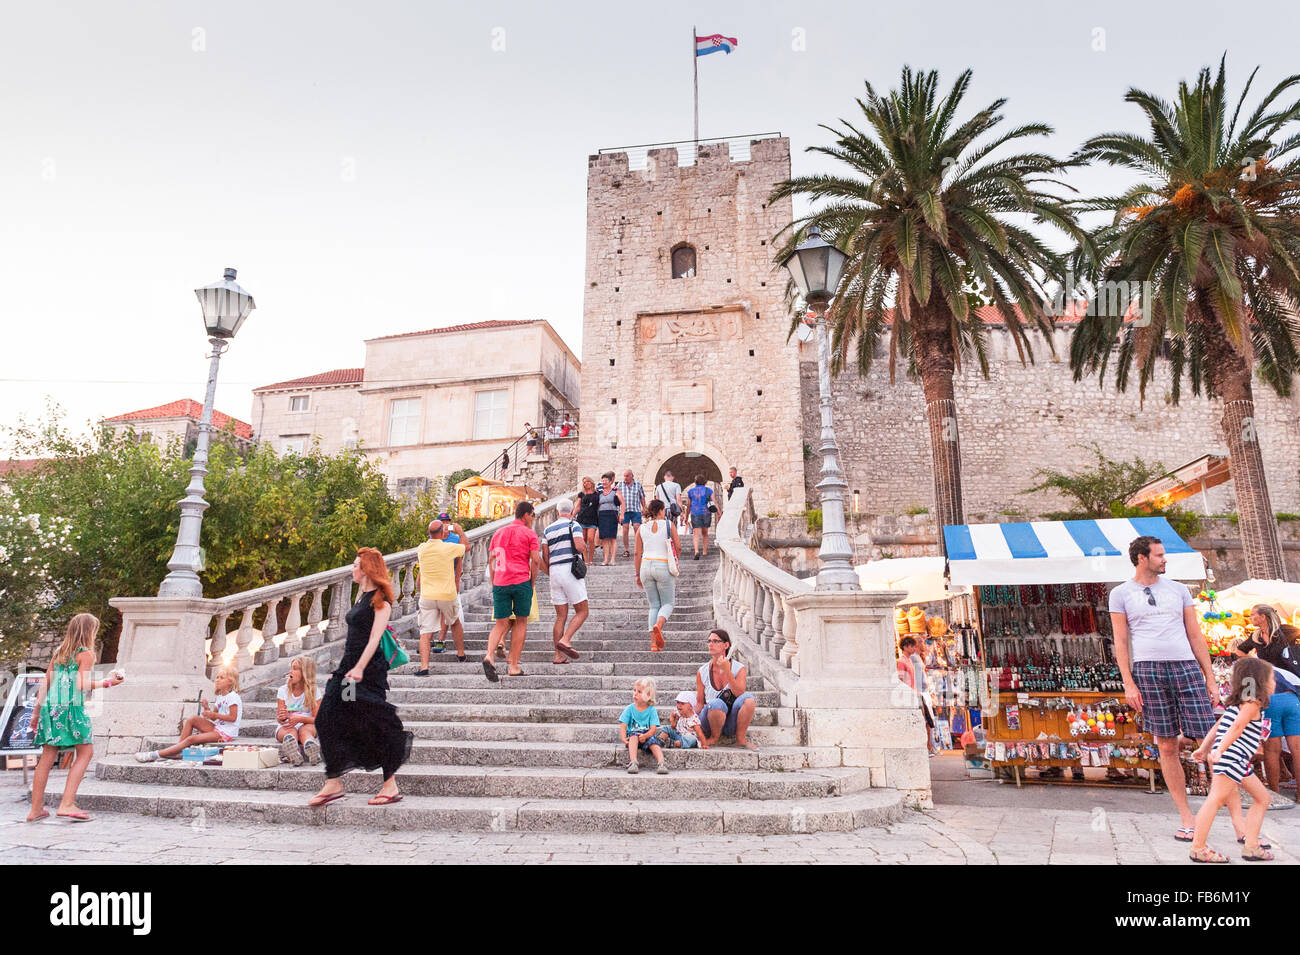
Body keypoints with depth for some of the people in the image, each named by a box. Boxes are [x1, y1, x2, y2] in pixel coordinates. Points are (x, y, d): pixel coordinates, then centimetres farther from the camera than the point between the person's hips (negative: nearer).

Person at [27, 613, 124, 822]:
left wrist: (37, 710, 21)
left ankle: (36, 809, 15)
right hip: (71, 707, -7)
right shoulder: (86, 654, -5)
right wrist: (107, 682, 0)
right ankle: (66, 805, -6)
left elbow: (45, 683, 16)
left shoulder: (59, 652, 16)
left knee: (48, 756, 11)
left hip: (51, 706, 7)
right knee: (85, 752, 1)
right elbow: (82, 684, -12)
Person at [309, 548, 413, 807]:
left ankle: (391, 787, 6)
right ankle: (333, 783, 12)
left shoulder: (380, 599, -10)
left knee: (376, 724, -4)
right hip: (349, 666, 9)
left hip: (369, 669, -9)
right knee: (328, 720, 4)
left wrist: (359, 668, -26)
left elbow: (375, 637, -18)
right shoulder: (362, 597, 16)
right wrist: (346, 666, 20)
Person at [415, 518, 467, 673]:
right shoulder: (449, 548, -11)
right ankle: (461, 654, 38)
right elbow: (466, 547, 8)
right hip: (448, 595, -1)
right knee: (455, 623, 24)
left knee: (425, 632, -2)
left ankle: (424, 666, -16)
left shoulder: (422, 548, -1)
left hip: (427, 596, 1)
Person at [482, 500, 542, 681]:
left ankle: (489, 656, -18)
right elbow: (536, 560, -6)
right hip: (521, 581, -4)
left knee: (501, 624, 8)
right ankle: (513, 666, 8)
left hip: (500, 584, 4)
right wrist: (532, 582, 4)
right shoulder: (529, 533, 2)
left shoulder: (498, 533, 18)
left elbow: (491, 560, 17)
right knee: (520, 622, 8)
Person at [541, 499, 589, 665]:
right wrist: (585, 545, 7)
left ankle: (558, 656, 5)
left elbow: (545, 557, 12)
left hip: (554, 572, 6)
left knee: (561, 616, 8)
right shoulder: (574, 525, -1)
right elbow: (580, 546, -16)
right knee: (582, 611, 3)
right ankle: (565, 640, -16)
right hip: (571, 570, -6)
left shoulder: (548, 530, 15)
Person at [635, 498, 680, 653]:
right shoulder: (668, 525, -1)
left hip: (646, 566, 3)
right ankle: (658, 625, -23)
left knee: (654, 605, 12)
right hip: (663, 566, -3)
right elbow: (678, 547, 2)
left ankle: (653, 642, 3)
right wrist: (674, 558, 23)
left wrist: (638, 574, 14)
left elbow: (638, 553, 7)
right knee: (667, 603, 9)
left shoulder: (641, 528, 7)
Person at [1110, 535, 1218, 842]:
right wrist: (1128, 683, -4)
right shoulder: (1121, 594, 7)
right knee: (1167, 747, 2)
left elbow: (1195, 636, 15)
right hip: (1148, 669, -2)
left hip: (1187, 667, 2)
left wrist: (1211, 678, 9)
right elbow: (1120, 642, 4)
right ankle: (1186, 819, 11)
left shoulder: (1178, 590, 15)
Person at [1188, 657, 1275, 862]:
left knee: (1262, 797, 19)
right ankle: (1198, 848, -18)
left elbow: (1217, 726, 21)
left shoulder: (1238, 704, 23)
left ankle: (1251, 845, 18)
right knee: (1217, 798, -14)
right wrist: (1220, 750, -30)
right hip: (1231, 758, -11)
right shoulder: (1253, 704, -6)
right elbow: (1237, 726, -20)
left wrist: (1204, 748, 21)